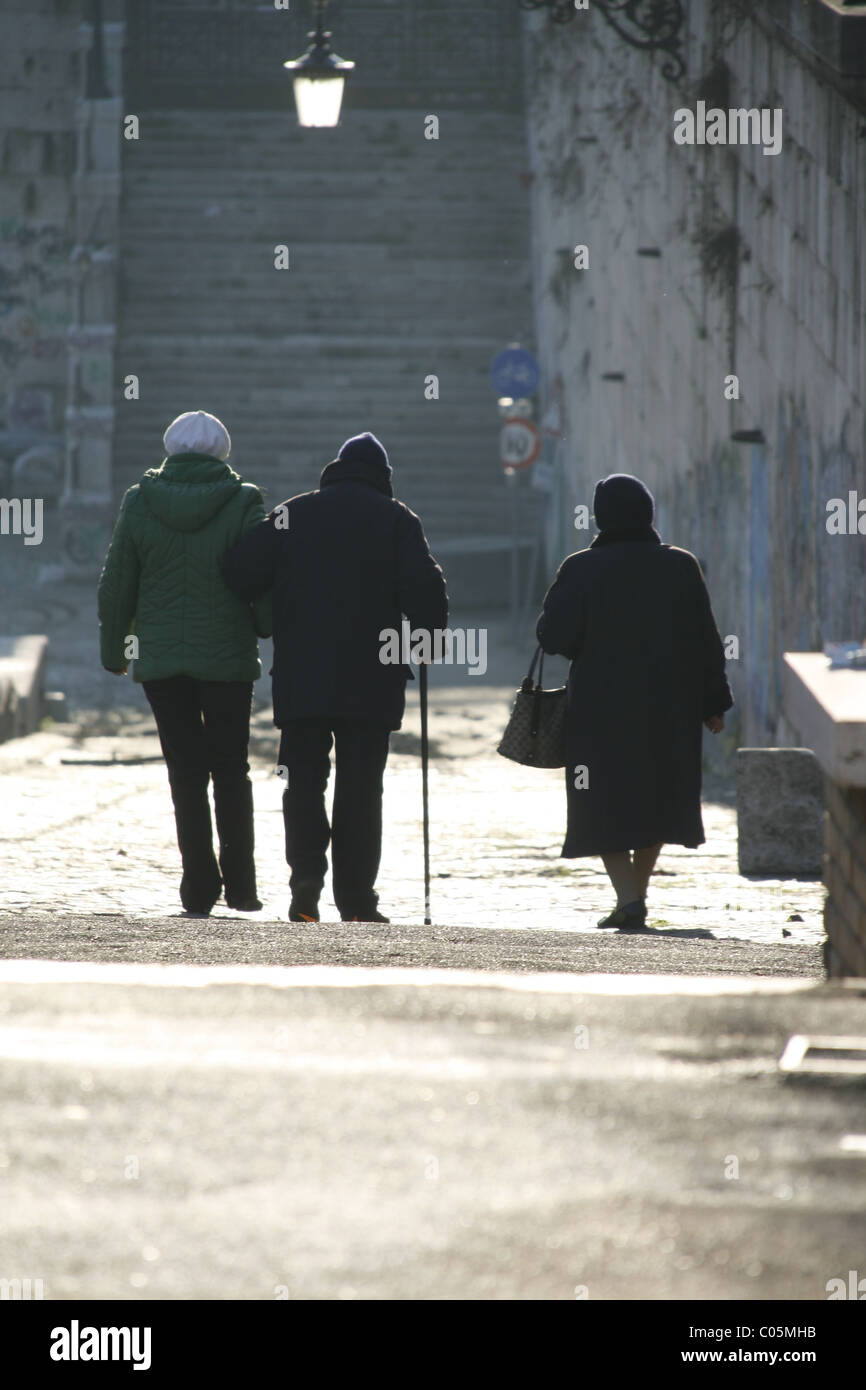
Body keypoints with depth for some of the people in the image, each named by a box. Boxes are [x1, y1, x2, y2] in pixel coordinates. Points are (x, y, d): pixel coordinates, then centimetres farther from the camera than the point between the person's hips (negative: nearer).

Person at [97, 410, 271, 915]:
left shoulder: (140, 503, -1)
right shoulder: (243, 503, -7)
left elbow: (117, 585, 4)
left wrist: (114, 650, 14)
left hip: (160, 659, 1)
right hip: (228, 657, -1)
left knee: (186, 774, 6)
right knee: (231, 770, 11)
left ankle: (200, 887, 3)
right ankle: (240, 884, 6)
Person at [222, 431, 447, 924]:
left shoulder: (292, 514, 6)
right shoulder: (397, 519, 1)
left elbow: (241, 574, 1)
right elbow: (425, 588, -7)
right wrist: (429, 641, 8)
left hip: (301, 679, 1)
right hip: (371, 680, -1)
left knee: (304, 778, 8)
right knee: (360, 786, 4)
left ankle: (306, 871, -12)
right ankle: (356, 898, 2)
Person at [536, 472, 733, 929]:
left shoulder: (581, 570, -9)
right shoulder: (680, 566, -2)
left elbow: (552, 637, -11)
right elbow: (705, 640, 0)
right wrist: (714, 703, 7)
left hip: (602, 707, -2)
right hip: (669, 709, 2)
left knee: (605, 806, 3)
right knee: (655, 800, 17)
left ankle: (628, 896, -14)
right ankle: (636, 893, 21)